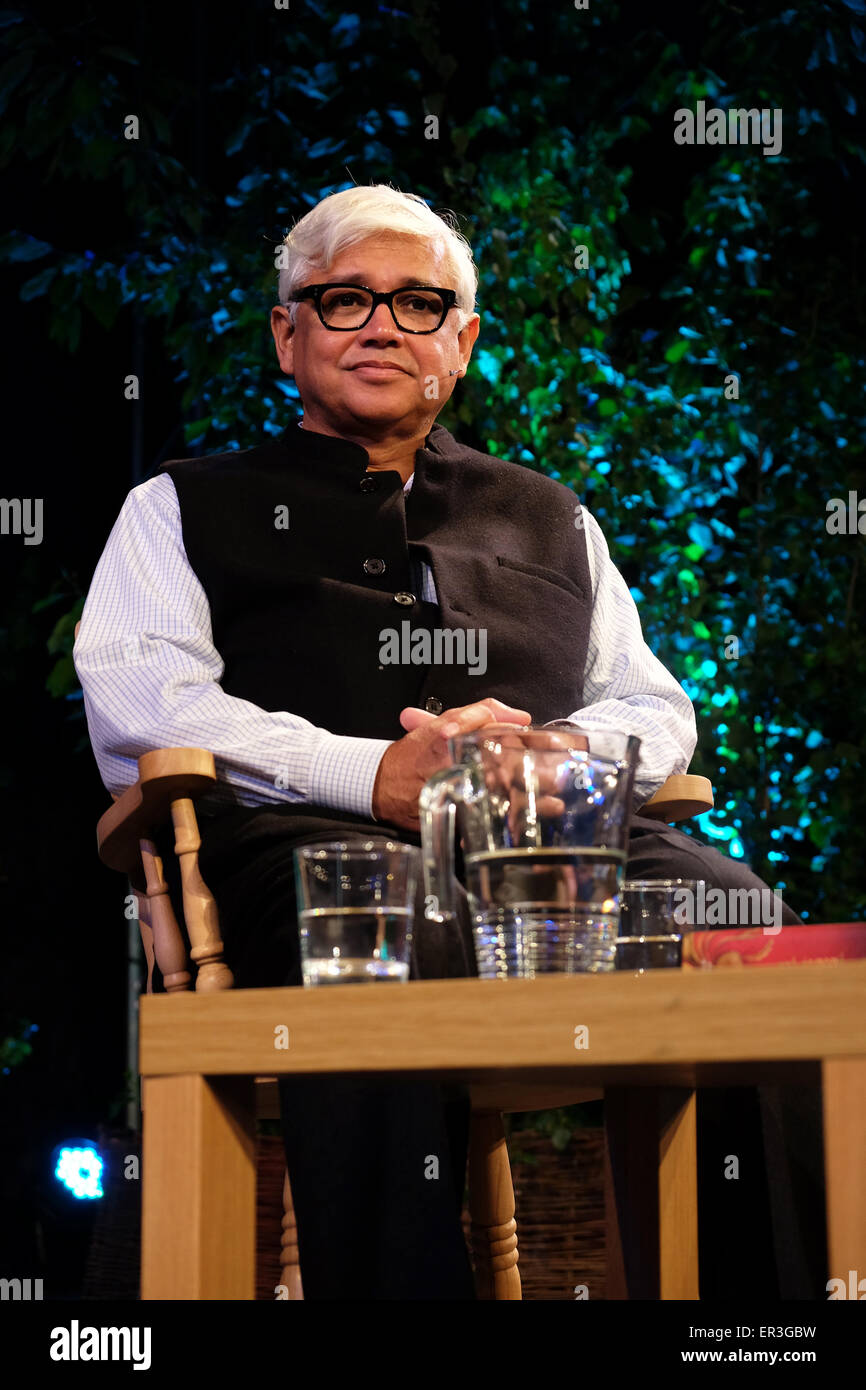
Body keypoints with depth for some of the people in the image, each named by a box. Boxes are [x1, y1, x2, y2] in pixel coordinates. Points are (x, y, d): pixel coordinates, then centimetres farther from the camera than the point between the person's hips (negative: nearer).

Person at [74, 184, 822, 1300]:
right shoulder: (187, 509, 25)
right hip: (308, 834, -3)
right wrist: (374, 774, -9)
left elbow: (655, 707, 27)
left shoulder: (547, 518, 36)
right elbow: (138, 714, 7)